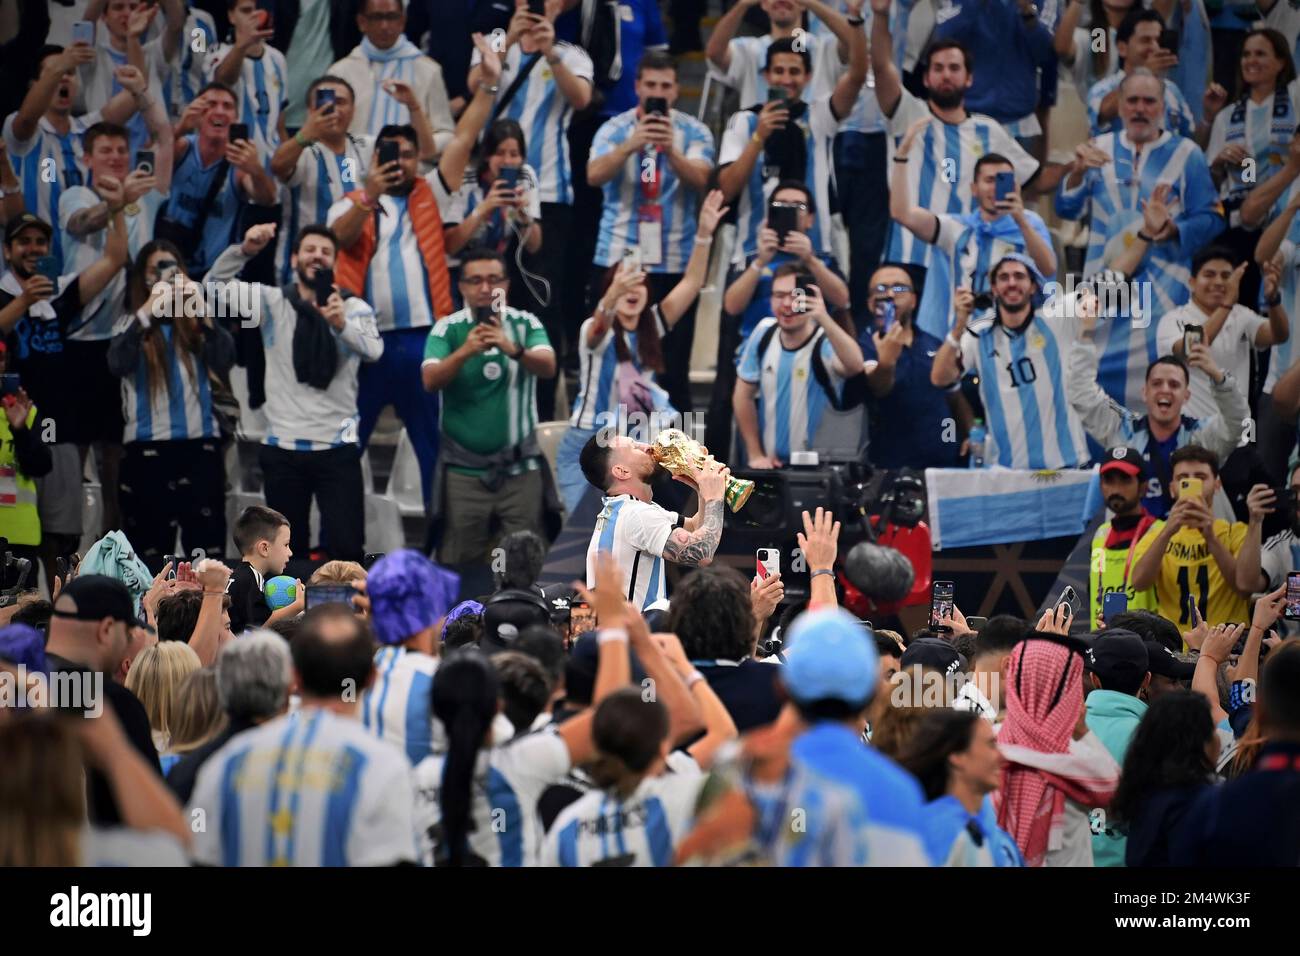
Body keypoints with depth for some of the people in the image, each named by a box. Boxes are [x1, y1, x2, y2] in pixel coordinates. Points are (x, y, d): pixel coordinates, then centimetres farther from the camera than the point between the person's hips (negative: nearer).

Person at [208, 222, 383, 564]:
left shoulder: (355, 308, 0)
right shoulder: (272, 302, 5)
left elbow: (373, 349, -20)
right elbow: (218, 283, -6)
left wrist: (342, 325, -41)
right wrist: (245, 250, -25)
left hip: (337, 448, -2)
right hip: (283, 448, 2)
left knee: (346, 548, -9)